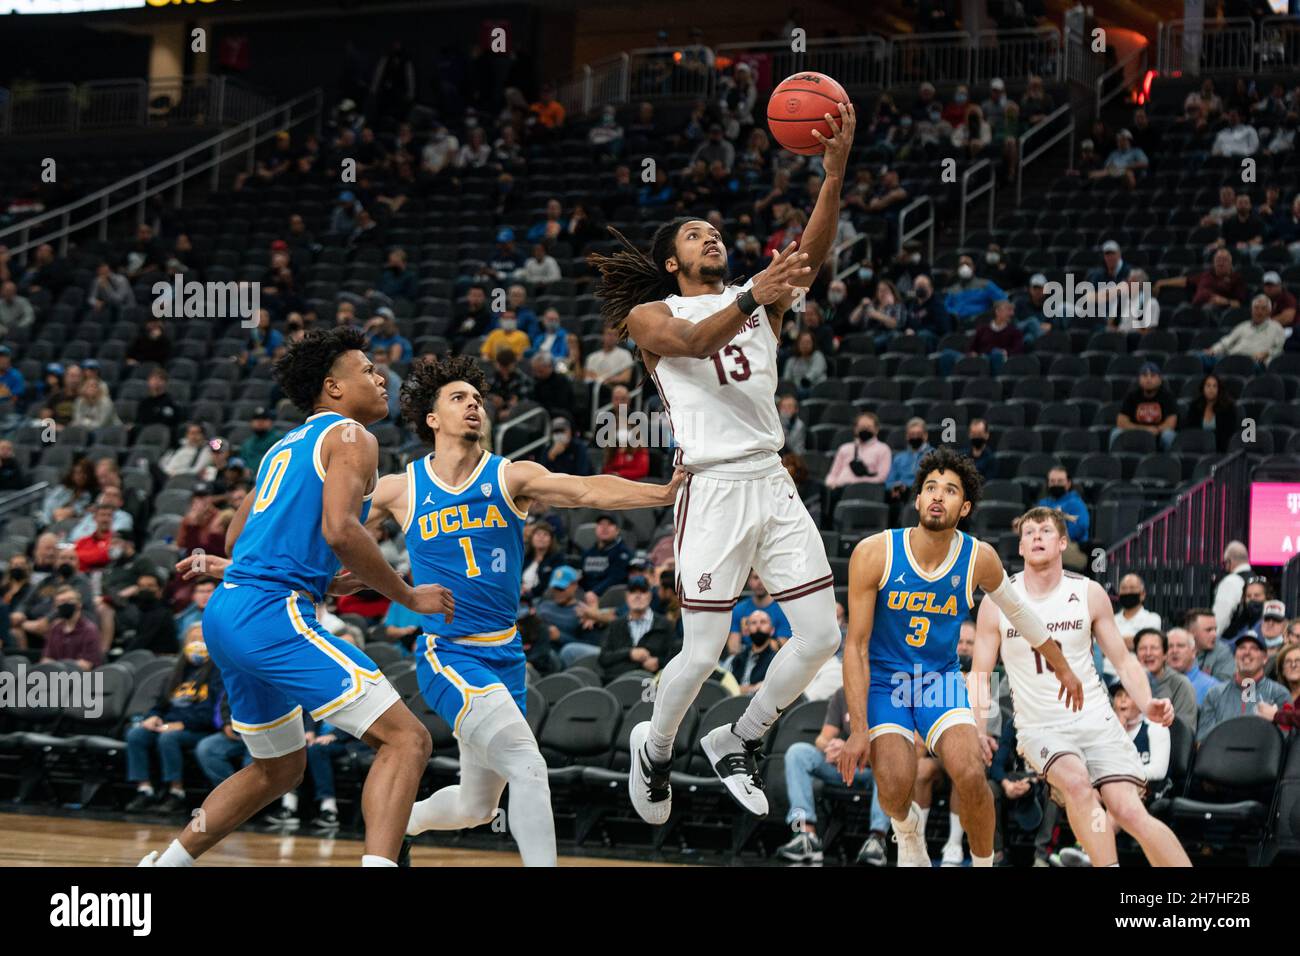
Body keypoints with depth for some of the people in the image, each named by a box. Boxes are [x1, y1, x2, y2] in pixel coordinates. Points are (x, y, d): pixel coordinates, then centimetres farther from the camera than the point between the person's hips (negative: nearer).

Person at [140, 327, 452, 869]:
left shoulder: (286, 446, 24)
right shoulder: (350, 437, -2)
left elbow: (237, 539, 28)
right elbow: (340, 530, -17)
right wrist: (409, 597, -9)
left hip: (224, 619, 10)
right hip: (273, 616, -9)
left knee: (280, 769, 26)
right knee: (405, 739, -14)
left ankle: (163, 864, 30)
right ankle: (379, 863, -33)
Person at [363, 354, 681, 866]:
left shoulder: (511, 477, 0)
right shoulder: (400, 490, -1)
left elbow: (589, 490, -17)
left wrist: (664, 492, -32)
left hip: (504, 656, 4)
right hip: (448, 655, -4)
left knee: (474, 808, 16)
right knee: (529, 769, -25)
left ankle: (398, 824, 45)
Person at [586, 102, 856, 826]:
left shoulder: (762, 301, 15)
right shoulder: (650, 317, 4)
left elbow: (813, 255, -4)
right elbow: (695, 341, -19)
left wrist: (836, 169, -19)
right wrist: (750, 298, -38)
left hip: (774, 483, 5)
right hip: (713, 489, -5)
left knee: (822, 636, -1)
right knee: (704, 653, -5)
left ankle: (740, 741, 19)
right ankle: (656, 747, 23)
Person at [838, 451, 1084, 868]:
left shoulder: (979, 559, -11)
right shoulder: (874, 553, -18)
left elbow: (1018, 610, 11)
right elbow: (856, 645, -15)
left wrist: (1062, 669, 22)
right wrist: (859, 730, -19)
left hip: (941, 679, 2)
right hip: (883, 680, -1)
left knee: (970, 775, -23)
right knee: (896, 786, -23)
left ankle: (983, 864, 3)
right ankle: (907, 828, 16)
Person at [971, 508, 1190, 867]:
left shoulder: (1089, 594, 2)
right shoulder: (998, 602, -1)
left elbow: (1123, 660, 8)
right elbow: (979, 675, 4)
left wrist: (1147, 704, -11)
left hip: (1095, 721, 1)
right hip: (1040, 728, -1)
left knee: (1129, 811, -17)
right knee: (1076, 782, -34)